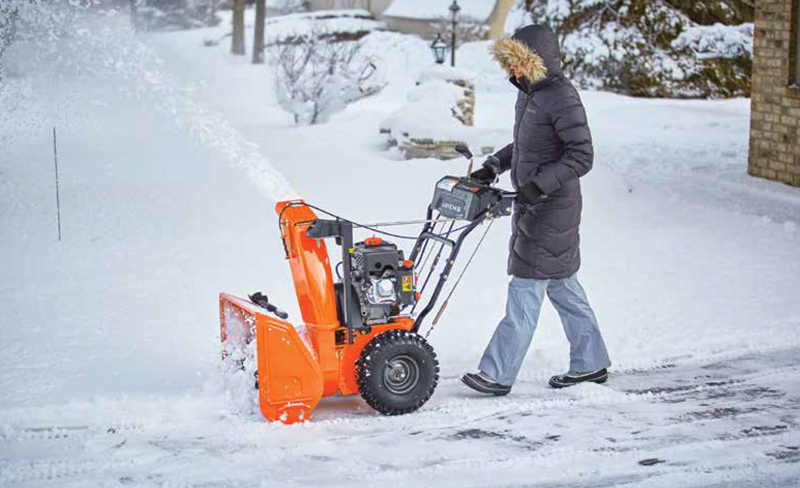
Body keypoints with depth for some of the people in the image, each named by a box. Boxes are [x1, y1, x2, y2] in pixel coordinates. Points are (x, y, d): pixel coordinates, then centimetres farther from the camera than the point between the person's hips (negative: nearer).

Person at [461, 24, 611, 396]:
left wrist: (538, 184, -26)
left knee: (526, 285, -7)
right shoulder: (528, 92, 11)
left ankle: (498, 374, -5)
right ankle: (590, 362, 26)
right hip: (533, 203, 10)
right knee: (560, 283, 16)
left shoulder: (562, 99, -18)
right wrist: (494, 166, 12)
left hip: (552, 208, -10)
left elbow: (582, 157, -21)